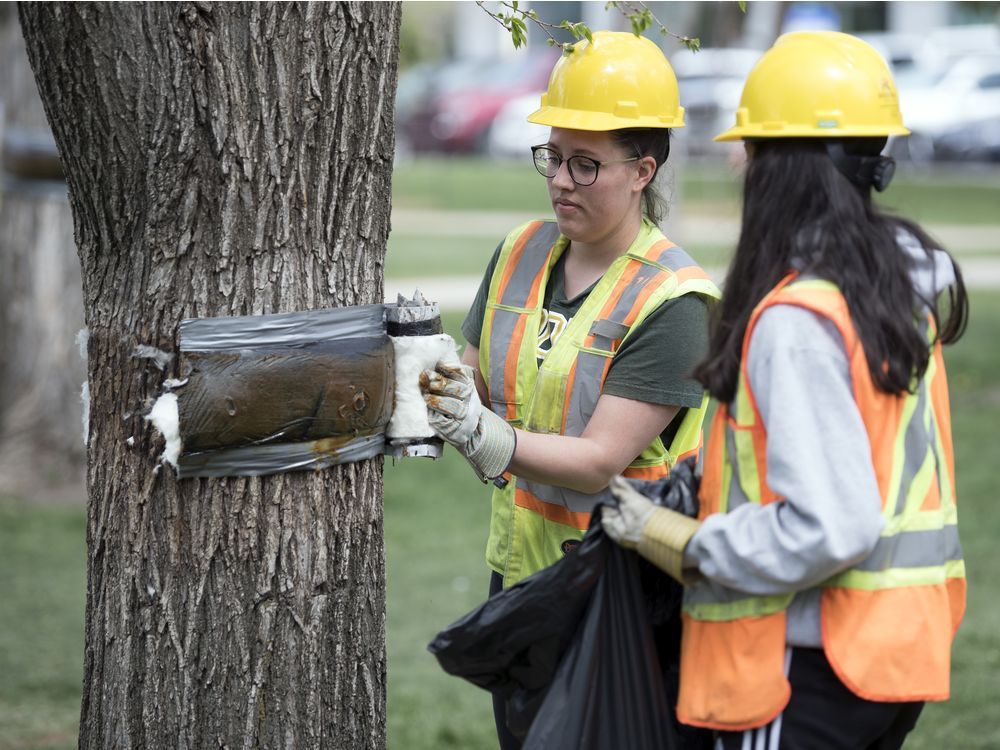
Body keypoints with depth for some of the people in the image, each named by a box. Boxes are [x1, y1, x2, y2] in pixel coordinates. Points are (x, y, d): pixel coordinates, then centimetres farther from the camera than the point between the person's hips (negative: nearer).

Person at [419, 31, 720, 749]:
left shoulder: (672, 302, -16)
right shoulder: (521, 253, 6)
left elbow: (601, 462, -21)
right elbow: (476, 384, 8)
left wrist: (485, 436, -35)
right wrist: (435, 391, -15)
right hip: (520, 564, 6)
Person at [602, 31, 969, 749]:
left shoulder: (795, 319, -20)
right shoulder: (906, 286, 6)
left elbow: (828, 527, -25)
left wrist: (682, 542, -14)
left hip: (812, 664, -9)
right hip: (902, 646, 9)